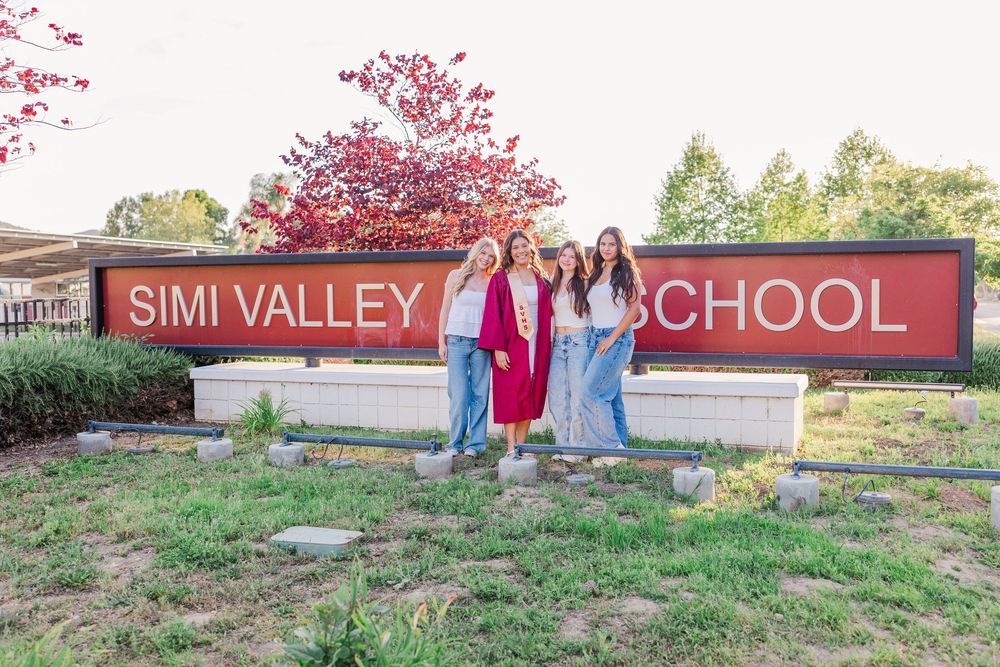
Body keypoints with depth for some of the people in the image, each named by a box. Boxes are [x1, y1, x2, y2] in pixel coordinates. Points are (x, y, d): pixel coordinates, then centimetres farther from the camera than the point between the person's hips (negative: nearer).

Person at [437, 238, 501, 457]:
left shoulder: (492, 283, 7)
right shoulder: (456, 276, 5)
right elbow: (445, 310, 7)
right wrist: (441, 342, 3)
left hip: (481, 343, 1)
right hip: (456, 341, -1)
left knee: (480, 394, 2)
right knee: (459, 395, -3)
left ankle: (476, 443, 11)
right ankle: (455, 443, 9)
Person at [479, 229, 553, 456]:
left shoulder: (542, 279, 11)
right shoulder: (500, 279, 0)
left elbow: (547, 314, 13)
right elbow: (493, 315, -5)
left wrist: (547, 344, 5)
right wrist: (498, 348, -13)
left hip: (536, 345, 4)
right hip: (511, 344, -4)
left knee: (532, 395, 6)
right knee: (511, 395, -3)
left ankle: (521, 445, 14)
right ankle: (511, 448, 2)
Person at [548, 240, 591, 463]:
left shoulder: (584, 284, -1)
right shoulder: (553, 284, 13)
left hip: (579, 342, -5)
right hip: (558, 343, 5)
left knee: (578, 395, -4)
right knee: (556, 397, 4)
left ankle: (577, 448, 3)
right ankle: (563, 445, 13)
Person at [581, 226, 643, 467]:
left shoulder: (626, 272, -4)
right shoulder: (596, 273, 16)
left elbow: (634, 307, -10)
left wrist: (612, 337, -13)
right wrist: (596, 337, 8)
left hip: (617, 338, -7)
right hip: (596, 338, 7)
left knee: (591, 391, -14)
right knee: (611, 395, 8)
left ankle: (610, 447, -6)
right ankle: (620, 447, 14)